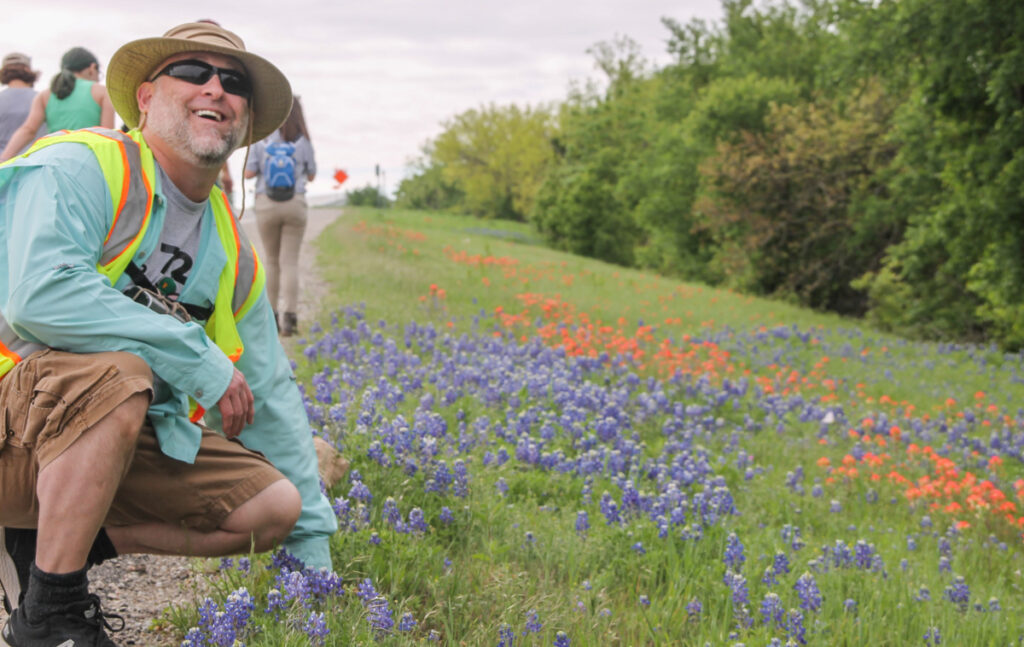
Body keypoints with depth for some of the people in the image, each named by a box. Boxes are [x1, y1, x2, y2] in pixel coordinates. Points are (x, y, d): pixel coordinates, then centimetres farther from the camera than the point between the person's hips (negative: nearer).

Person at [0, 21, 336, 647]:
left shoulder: (231, 248, 10)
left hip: (122, 436, 7)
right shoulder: (79, 167, -12)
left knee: (275, 504, -3)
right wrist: (201, 361, -24)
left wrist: (314, 551, 13)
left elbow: (269, 395, 14)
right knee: (117, 374, -36)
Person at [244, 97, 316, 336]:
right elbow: (311, 175, 10)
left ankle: (271, 316, 18)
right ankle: (289, 317, -11)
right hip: (295, 203, 0)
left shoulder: (262, 140, -2)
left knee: (272, 260, 15)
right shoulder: (303, 142, 0)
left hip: (266, 203, 0)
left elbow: (249, 173, -2)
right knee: (290, 262, -1)